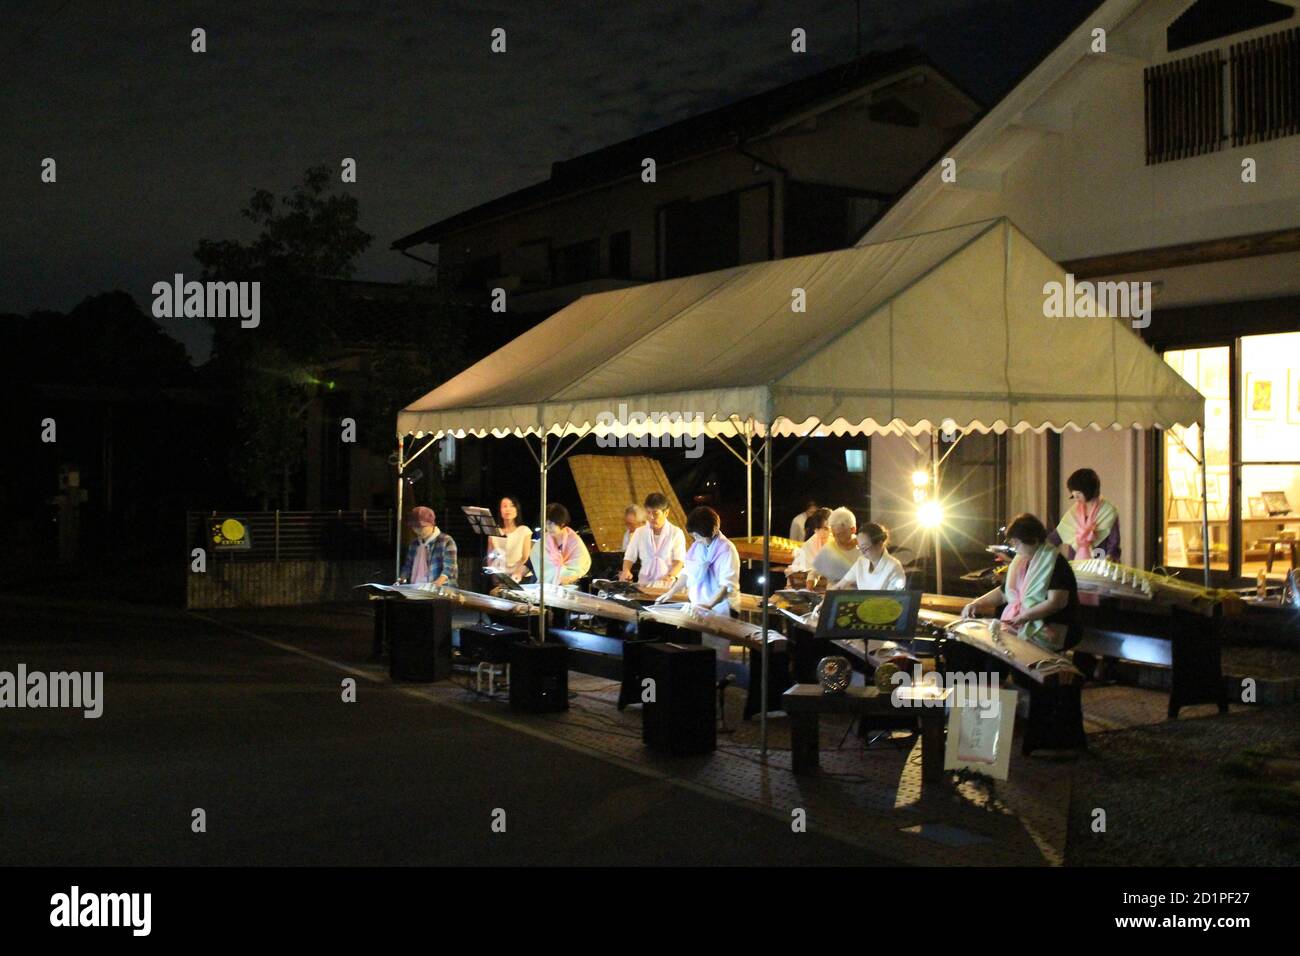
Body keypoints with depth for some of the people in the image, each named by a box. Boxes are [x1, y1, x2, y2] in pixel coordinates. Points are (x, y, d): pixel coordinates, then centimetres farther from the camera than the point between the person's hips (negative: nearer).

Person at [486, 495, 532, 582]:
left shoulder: (524, 530, 6)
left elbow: (525, 557, 1)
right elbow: (490, 557, 14)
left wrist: (518, 572, -16)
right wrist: (491, 571, -5)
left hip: (516, 576, -2)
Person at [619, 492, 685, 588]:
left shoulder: (676, 533, 2)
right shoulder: (639, 532, 11)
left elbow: (679, 560, -5)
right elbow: (630, 556, 12)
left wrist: (671, 575, -24)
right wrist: (626, 571, -9)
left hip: (668, 585, -2)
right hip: (644, 584, 2)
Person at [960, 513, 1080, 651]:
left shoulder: (1055, 563, -11)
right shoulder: (1022, 562, 14)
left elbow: (1057, 602, -21)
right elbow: (1004, 593, 22)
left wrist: (1023, 617, -24)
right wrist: (976, 603, 8)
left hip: (1052, 630, -8)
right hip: (1022, 624, 8)